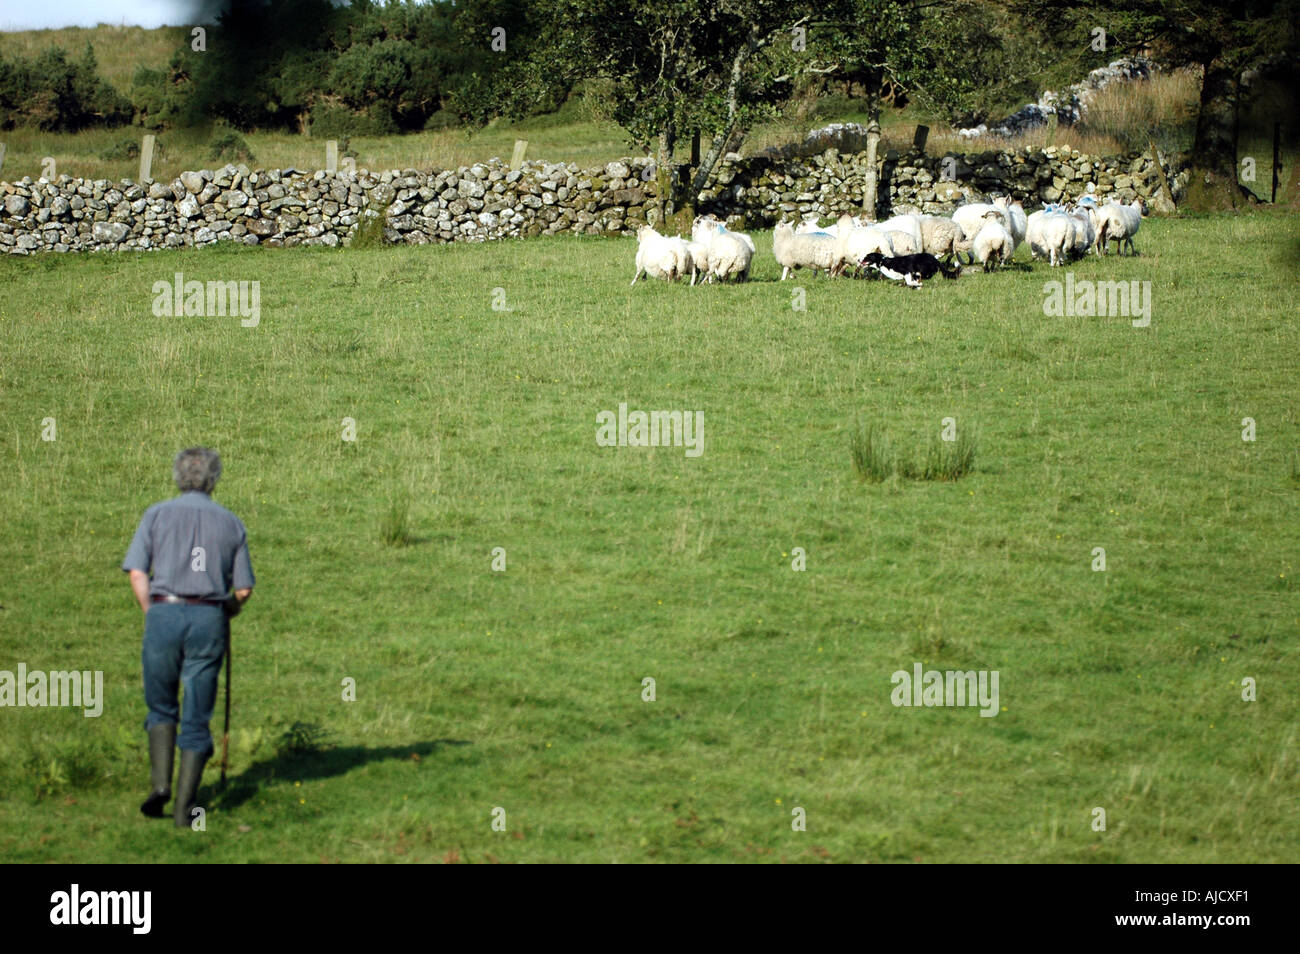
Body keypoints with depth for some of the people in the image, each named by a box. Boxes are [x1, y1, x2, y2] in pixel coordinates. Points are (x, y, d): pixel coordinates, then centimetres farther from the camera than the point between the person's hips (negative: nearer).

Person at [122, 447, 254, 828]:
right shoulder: (231, 524, 10)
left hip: (164, 612, -1)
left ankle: (160, 781, -3)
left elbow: (137, 572, -3)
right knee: (196, 719, 6)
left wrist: (151, 613, 9)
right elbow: (244, 589, 7)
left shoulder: (157, 515, 6)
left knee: (161, 706, 17)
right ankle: (184, 807, 2)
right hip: (210, 619, 1)